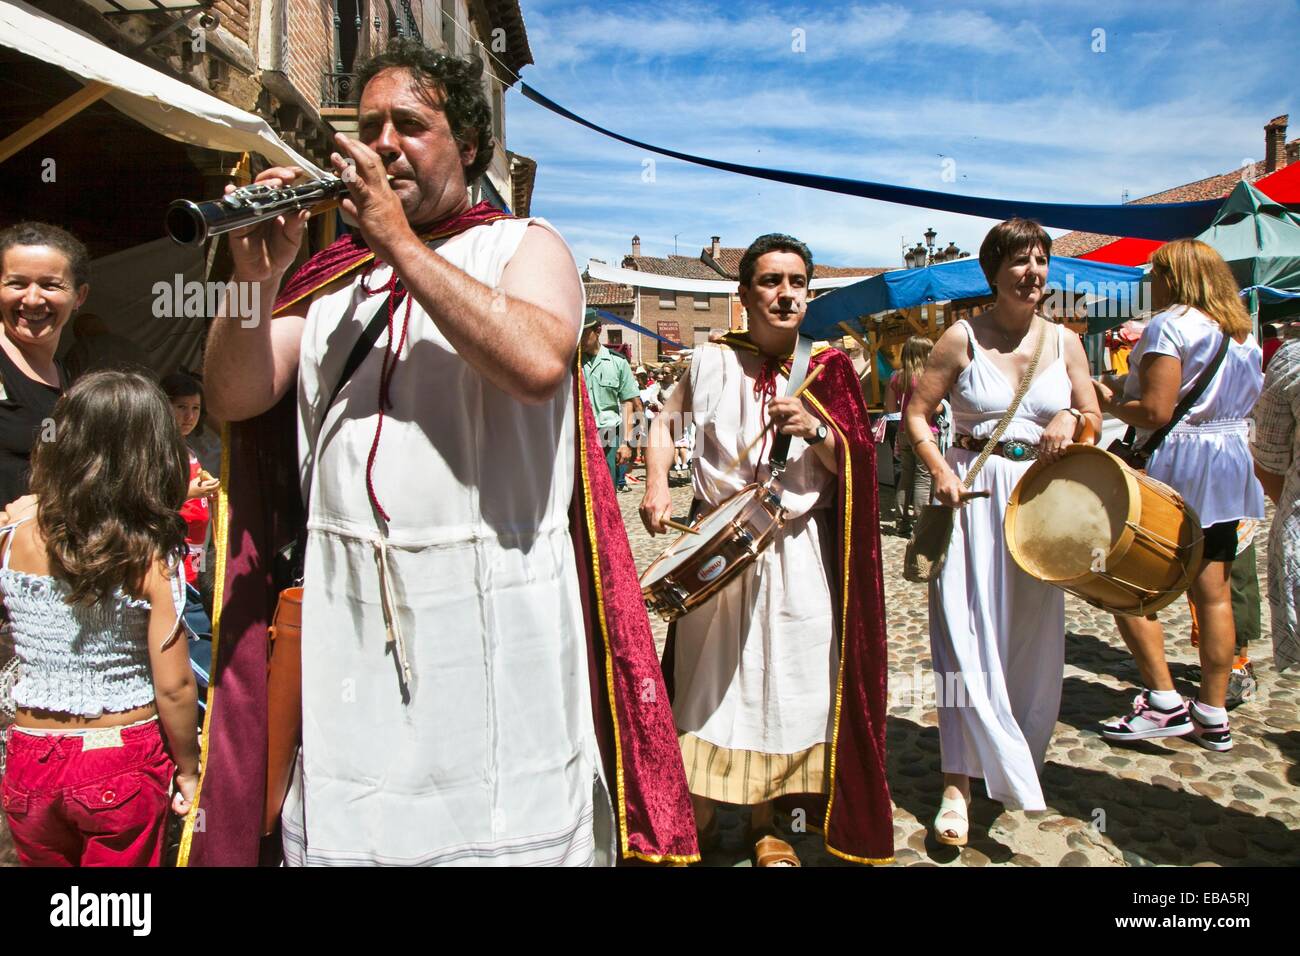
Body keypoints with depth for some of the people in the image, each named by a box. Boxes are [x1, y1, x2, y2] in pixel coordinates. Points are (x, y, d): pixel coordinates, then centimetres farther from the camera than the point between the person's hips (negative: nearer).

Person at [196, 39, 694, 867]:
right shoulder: (333, 274, 15)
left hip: (496, 621, -3)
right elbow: (234, 398, 6)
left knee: (504, 835, 6)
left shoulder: (523, 246, 5)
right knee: (344, 832, 13)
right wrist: (259, 279, -10)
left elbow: (539, 361, -18)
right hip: (349, 625, 4)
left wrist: (401, 242, -14)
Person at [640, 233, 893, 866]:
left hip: (800, 550, 1)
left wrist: (817, 429, -17)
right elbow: (664, 422, 15)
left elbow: (855, 467, 1)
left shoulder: (827, 368, 2)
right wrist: (656, 486, 0)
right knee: (706, 677, 5)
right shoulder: (711, 361, 1)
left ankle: (765, 820, 26)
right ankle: (699, 813, 25)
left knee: (786, 680, 6)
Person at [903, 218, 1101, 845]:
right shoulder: (963, 339, -3)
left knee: (1033, 642, 10)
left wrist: (1072, 419, -11)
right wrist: (941, 471, -18)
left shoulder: (1063, 341, 8)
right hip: (975, 493, -4)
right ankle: (959, 784, -1)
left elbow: (1094, 421, 12)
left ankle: (1018, 764, 29)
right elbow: (916, 414, -4)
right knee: (969, 639, -6)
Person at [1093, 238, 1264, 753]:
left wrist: (1110, 403, -2)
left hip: (1175, 463, -8)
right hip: (1229, 462, 8)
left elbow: (1155, 412, -20)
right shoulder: (1242, 330, 14)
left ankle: (1164, 703, -2)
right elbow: (1246, 400, 18)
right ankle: (1213, 715, 14)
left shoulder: (1169, 325, -11)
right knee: (1213, 591, 9)